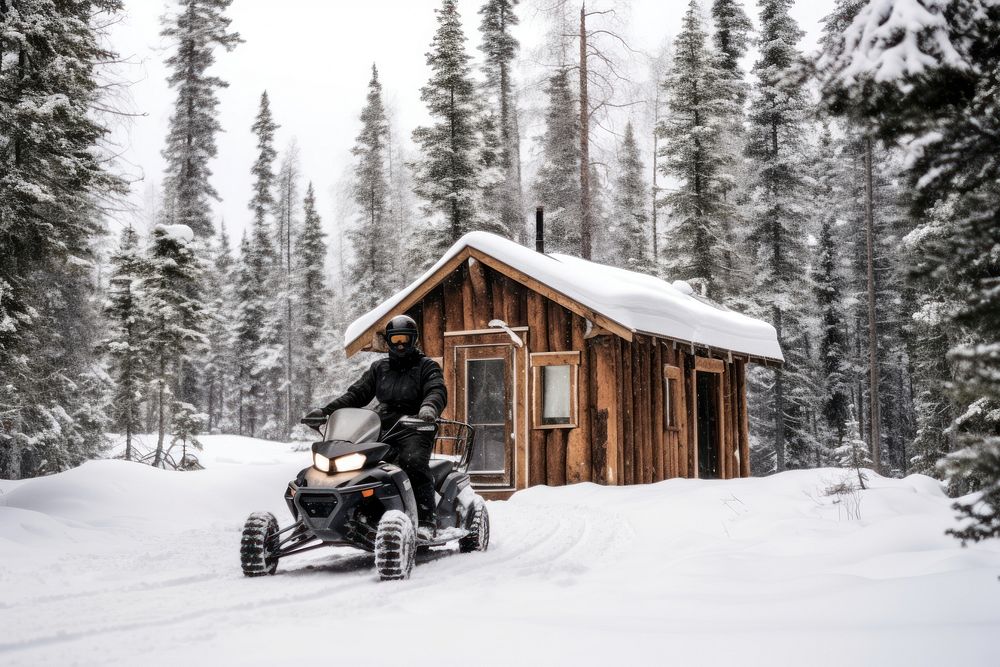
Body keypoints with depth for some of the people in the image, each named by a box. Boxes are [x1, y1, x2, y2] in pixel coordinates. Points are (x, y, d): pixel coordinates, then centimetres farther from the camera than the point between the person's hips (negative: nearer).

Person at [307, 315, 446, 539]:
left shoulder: (427, 366, 10)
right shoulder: (379, 368, 24)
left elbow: (437, 391, -9)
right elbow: (356, 394, 20)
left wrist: (429, 407, -34)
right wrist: (326, 410, 6)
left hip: (414, 429, -5)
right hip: (382, 427, 5)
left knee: (413, 462, -34)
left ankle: (425, 521, -35)